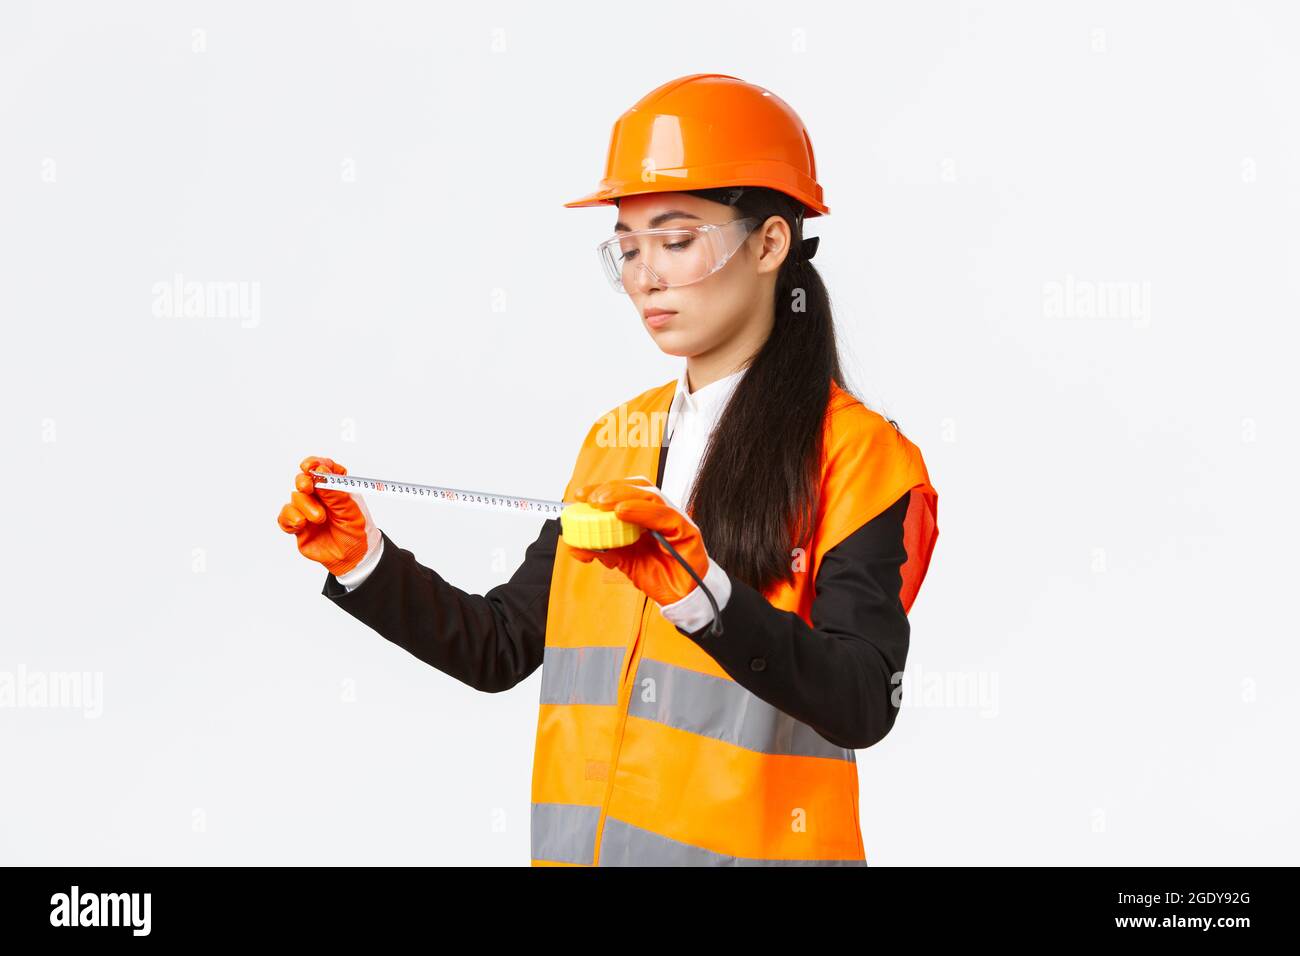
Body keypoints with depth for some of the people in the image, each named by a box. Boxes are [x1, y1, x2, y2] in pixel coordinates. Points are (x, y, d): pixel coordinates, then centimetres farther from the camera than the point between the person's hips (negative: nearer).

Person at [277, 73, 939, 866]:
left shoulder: (857, 455, -10)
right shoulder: (613, 442, 8)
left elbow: (863, 706, -20)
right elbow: (503, 650, 10)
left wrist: (700, 594, -31)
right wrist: (364, 560, -3)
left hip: (747, 845, -5)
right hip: (579, 843, 5)